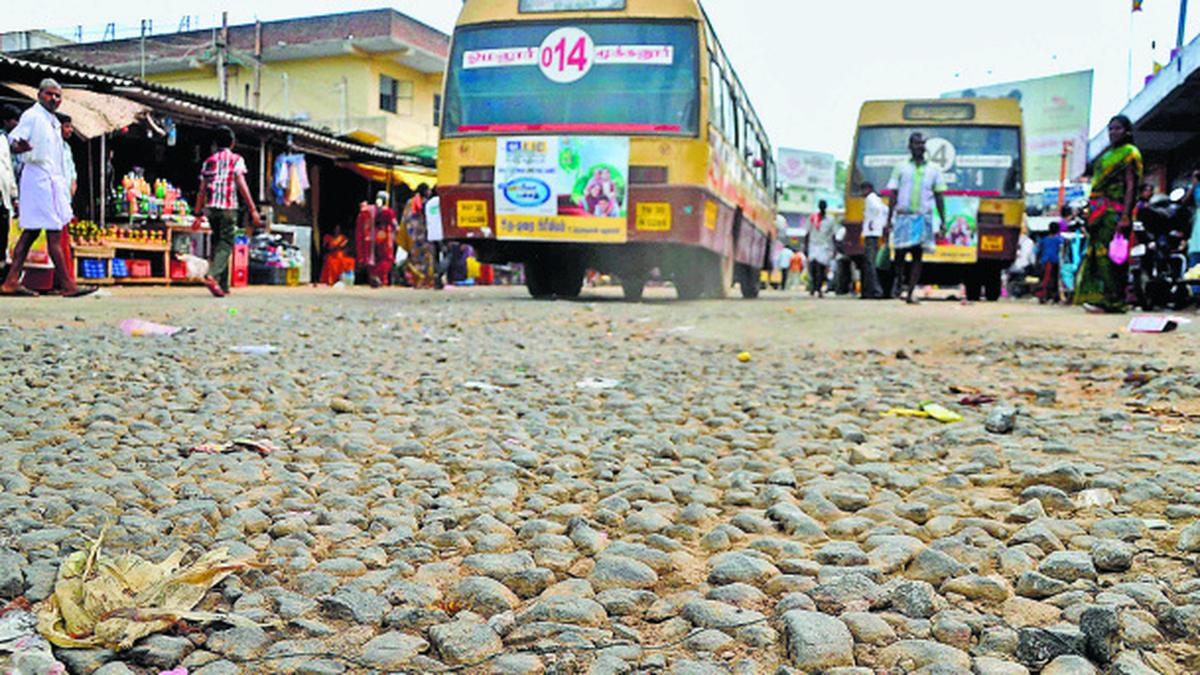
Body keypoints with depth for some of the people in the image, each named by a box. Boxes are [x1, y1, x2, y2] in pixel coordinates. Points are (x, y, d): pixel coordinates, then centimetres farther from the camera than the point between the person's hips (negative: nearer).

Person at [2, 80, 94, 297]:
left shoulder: (53, 121, 20)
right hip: (39, 176, -9)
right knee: (54, 232, -11)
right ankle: (68, 285, -11)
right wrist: (21, 146, -39)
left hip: (53, 179, 9)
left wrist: (65, 185, 24)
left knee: (31, 231, 8)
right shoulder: (32, 116, -6)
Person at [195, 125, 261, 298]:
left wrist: (198, 213, 16)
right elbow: (241, 185, -7)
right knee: (226, 244, -6)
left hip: (211, 207, 5)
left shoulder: (208, 161, 16)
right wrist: (253, 209, -9)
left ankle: (223, 286, 11)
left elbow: (202, 190, 13)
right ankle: (212, 276, -29)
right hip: (228, 207, -5)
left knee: (217, 243, 12)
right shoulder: (236, 159, 3)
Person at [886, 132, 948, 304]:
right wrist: (889, 219, -2)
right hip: (903, 217, -1)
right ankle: (899, 281, 22)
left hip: (923, 218, 1)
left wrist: (943, 221, 5)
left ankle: (910, 294, 1)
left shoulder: (933, 170, 9)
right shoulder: (901, 168, 6)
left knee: (917, 257, -1)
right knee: (900, 253, -4)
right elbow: (893, 195, 4)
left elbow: (939, 198, 11)